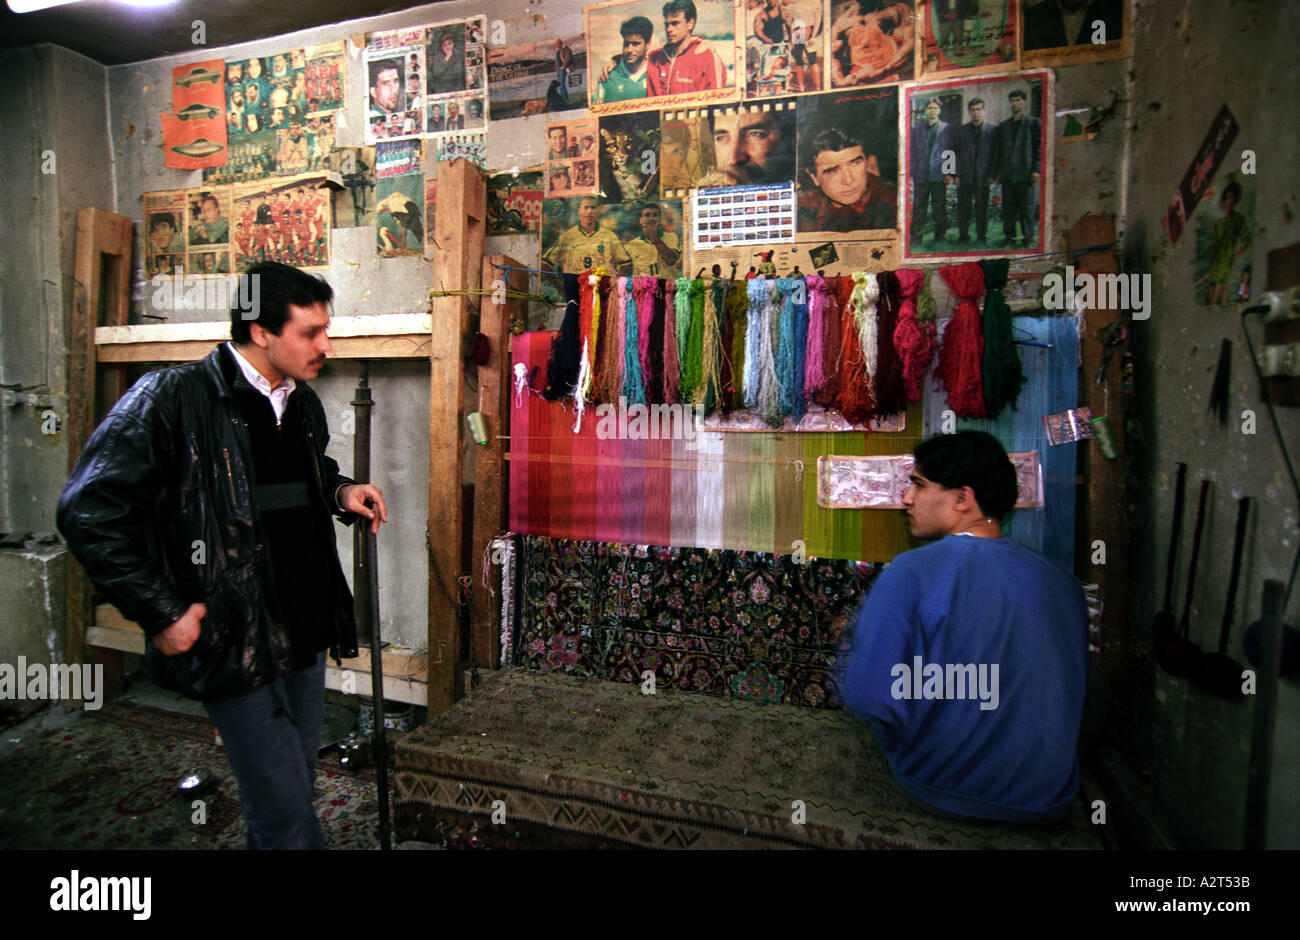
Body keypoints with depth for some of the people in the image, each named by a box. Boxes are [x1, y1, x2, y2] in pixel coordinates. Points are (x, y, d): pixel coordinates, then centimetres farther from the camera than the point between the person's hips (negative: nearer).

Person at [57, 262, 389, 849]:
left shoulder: (303, 404, 8)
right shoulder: (172, 397, -14)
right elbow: (89, 512, -12)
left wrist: (340, 492, 4)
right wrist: (161, 616, -14)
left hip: (307, 630, 7)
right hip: (232, 641, -7)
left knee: (297, 780, 20)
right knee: (285, 808, 1)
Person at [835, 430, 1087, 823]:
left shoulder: (911, 572, -23)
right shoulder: (1063, 581, -7)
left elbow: (868, 697, -25)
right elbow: (1079, 688, 6)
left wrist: (851, 640, -5)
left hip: (942, 791, -4)